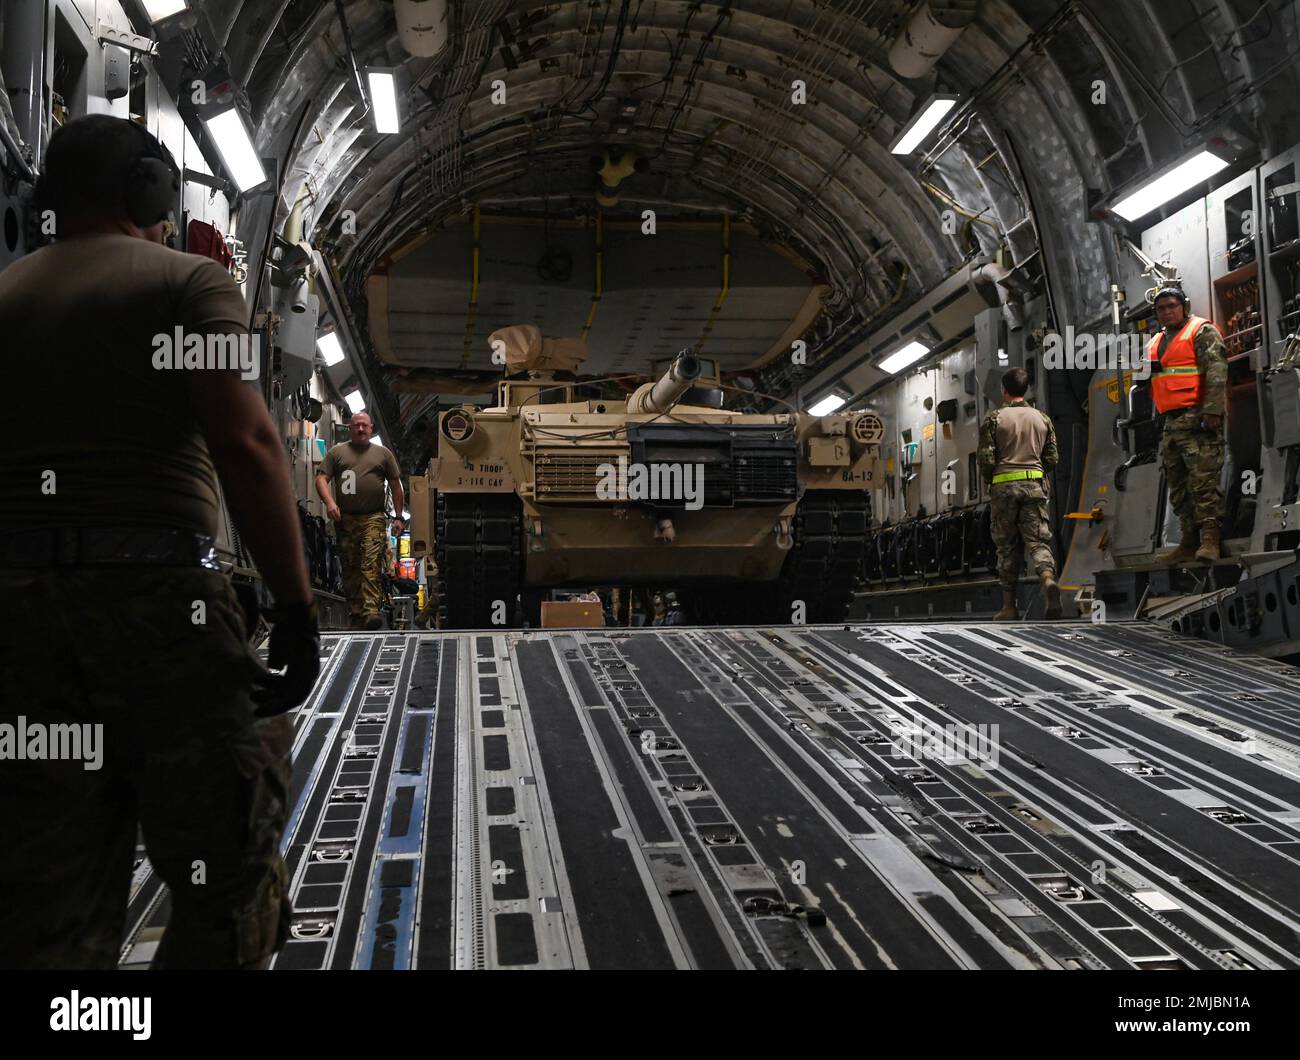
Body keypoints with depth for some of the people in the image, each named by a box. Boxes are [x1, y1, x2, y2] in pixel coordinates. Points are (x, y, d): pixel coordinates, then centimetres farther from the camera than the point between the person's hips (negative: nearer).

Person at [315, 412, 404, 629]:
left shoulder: (383, 454, 14)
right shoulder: (336, 452, 14)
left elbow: (395, 485, 15)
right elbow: (321, 478, 5)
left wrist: (398, 517, 9)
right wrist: (329, 502, -13)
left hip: (373, 518, -2)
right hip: (345, 519, 2)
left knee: (372, 565, -16)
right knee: (350, 568, 4)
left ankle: (372, 611, -25)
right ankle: (356, 615, 10)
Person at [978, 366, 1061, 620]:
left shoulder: (994, 419, 0)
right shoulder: (1042, 418, 11)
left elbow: (986, 459, -6)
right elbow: (1052, 459, 10)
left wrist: (989, 483, 12)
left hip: (1004, 485, -2)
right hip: (1035, 485, 2)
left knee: (1007, 547, 5)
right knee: (1038, 541, 1)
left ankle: (1009, 607, 7)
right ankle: (1049, 580, -29)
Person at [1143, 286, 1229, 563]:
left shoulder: (1202, 331, 1)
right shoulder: (1154, 344, 23)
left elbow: (1216, 370, -11)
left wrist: (1212, 411, -21)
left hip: (1197, 418, -8)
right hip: (1170, 423, 8)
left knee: (1203, 480, -14)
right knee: (1178, 487, 7)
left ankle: (1210, 540, -14)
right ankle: (1189, 543, 11)